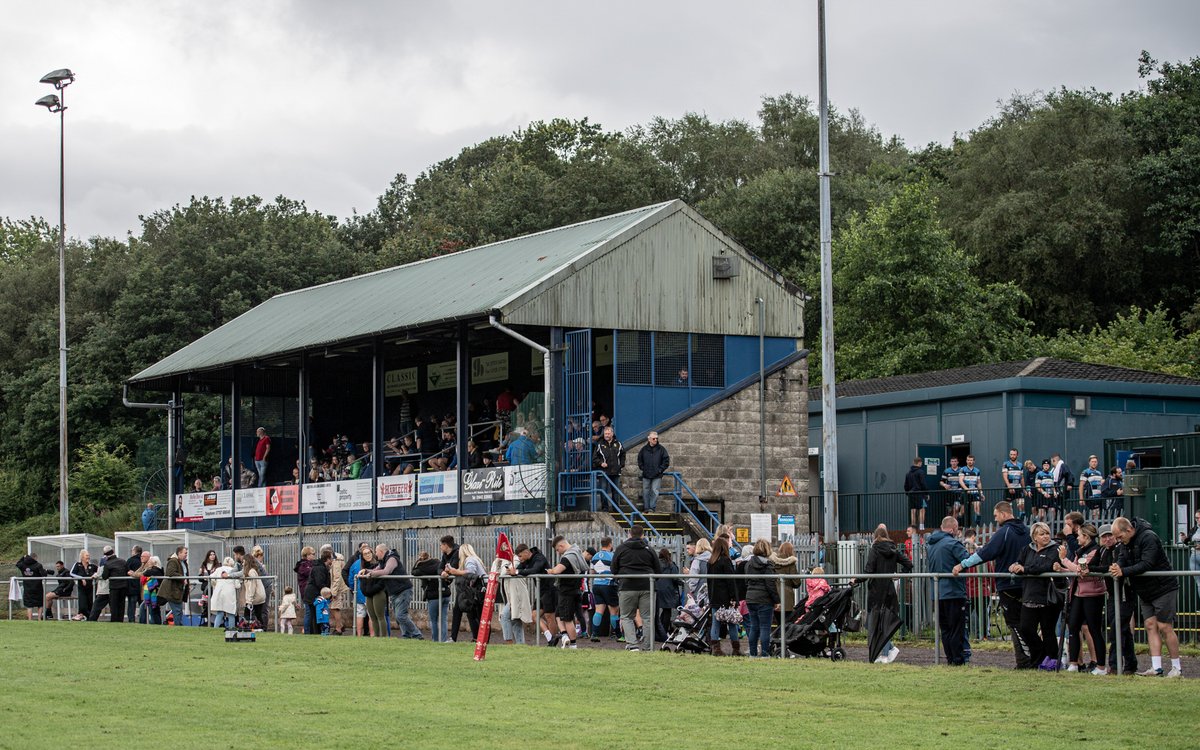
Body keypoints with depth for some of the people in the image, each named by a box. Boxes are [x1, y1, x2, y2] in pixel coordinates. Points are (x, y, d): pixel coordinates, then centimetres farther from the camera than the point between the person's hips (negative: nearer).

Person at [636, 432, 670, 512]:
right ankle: (646, 508, 13)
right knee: (645, 492, 5)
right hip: (646, 475, 2)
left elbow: (666, 460, 2)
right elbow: (639, 460, 16)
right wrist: (642, 468, 4)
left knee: (655, 491, -9)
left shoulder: (661, 449, -1)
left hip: (657, 476, -2)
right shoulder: (644, 449, 4)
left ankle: (652, 508, -5)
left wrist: (660, 470, -5)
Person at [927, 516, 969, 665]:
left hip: (938, 593, 7)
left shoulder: (932, 545, 12)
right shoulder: (953, 543, -14)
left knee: (945, 629, 12)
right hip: (954, 591, -7)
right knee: (957, 628, -2)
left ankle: (950, 658, 14)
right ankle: (958, 659, -1)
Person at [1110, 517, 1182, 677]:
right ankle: (1156, 667, 0)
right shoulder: (1126, 542, 6)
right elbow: (1123, 560, 0)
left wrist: (1123, 571, -34)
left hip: (1163, 590, -8)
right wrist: (1116, 567, -23)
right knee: (1150, 626, 2)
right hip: (1145, 593, 8)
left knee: (1164, 627, -8)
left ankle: (1177, 668, 0)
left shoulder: (1149, 538, -21)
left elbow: (1146, 564, -29)